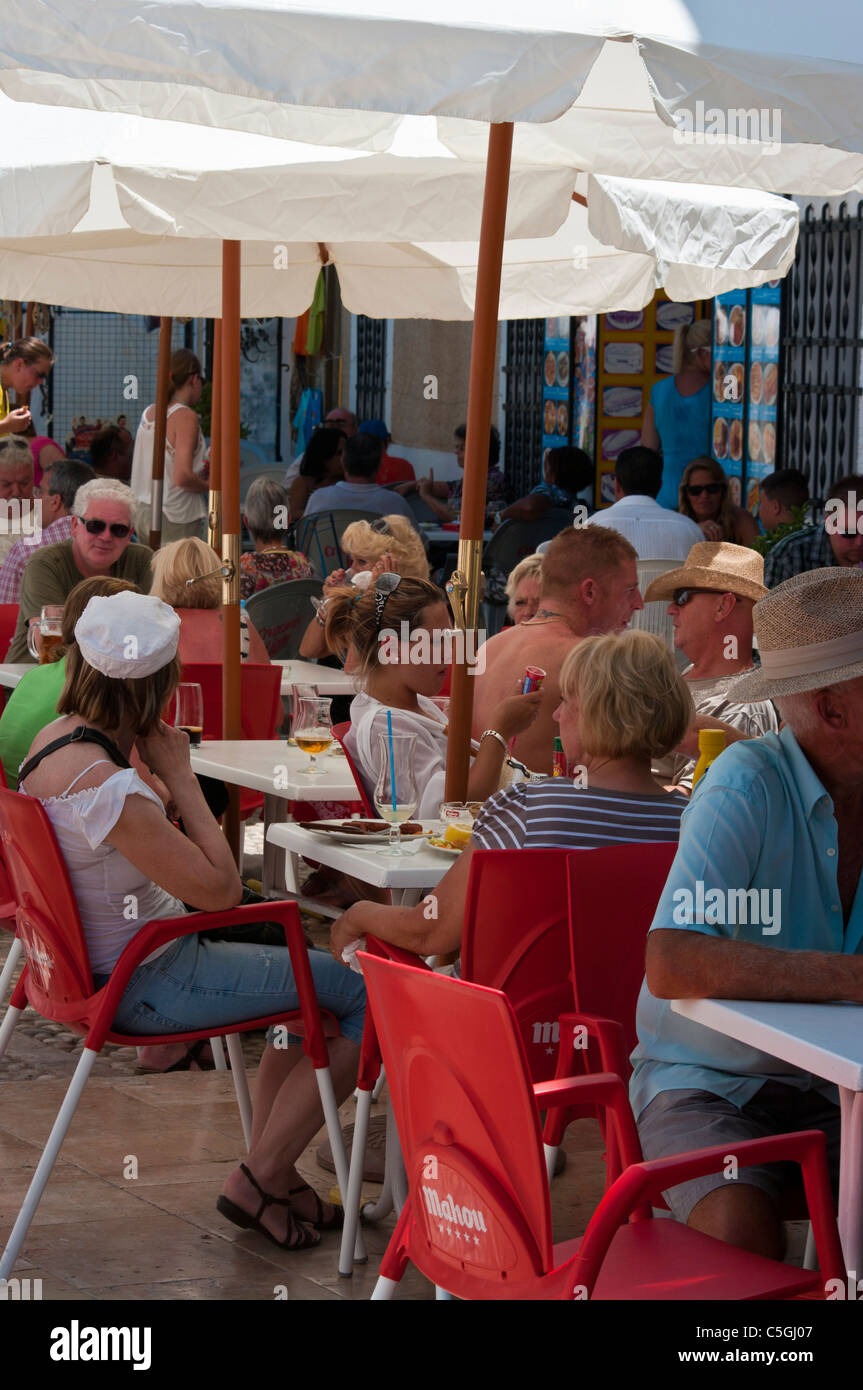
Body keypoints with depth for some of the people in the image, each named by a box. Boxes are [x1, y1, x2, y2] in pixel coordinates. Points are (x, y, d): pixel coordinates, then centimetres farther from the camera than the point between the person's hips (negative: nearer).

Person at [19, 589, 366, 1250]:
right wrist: (179, 773, -19)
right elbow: (221, 888, -24)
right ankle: (257, 1182, 4)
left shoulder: (53, 739, 0)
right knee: (371, 998, -5)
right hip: (147, 986, -10)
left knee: (311, 971, 26)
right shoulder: (108, 788, -31)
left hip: (105, 964, 10)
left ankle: (271, 1175, 28)